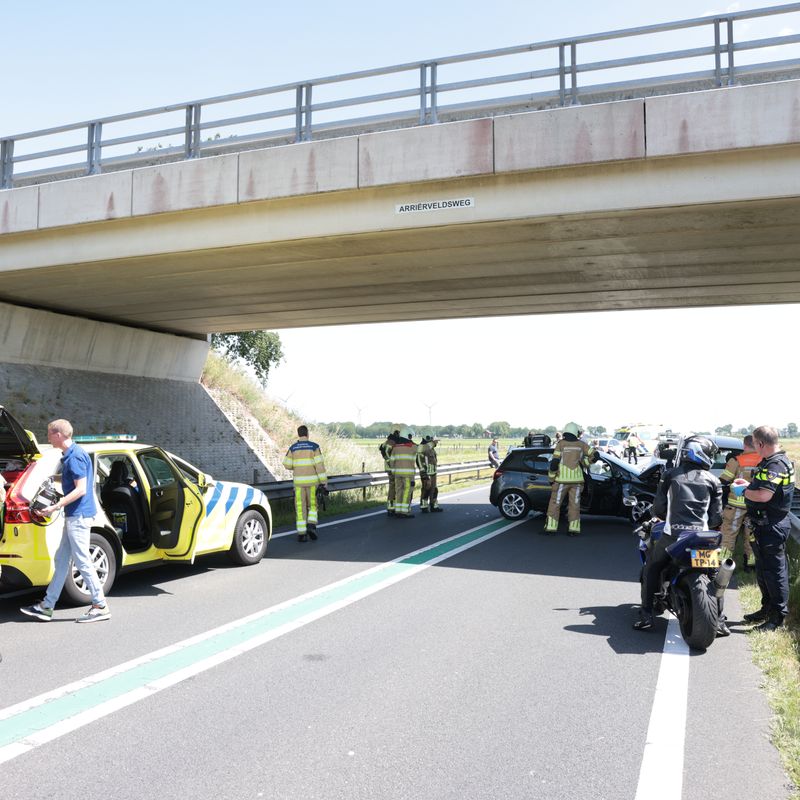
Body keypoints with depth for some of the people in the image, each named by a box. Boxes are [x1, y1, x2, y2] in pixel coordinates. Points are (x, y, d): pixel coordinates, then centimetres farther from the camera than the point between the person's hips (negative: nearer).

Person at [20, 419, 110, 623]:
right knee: (61, 560, 14)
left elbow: (81, 490, -21)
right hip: (74, 515, 10)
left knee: (82, 561, -5)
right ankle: (47, 606, 22)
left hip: (79, 516, -10)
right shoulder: (70, 455, 14)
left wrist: (55, 507, -20)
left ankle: (101, 606, 1)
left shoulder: (75, 456, -17)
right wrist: (57, 505, 21)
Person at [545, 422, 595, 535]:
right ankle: (574, 529, 3)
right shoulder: (581, 444, 4)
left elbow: (554, 462, -8)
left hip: (562, 479, -2)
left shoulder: (561, 443, -2)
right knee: (574, 504, 8)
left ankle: (551, 527, 2)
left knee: (555, 503, 5)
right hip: (576, 479, 2)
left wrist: (551, 477, 1)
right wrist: (585, 462, 18)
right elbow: (594, 455, 3)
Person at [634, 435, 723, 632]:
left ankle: (646, 614, 11)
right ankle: (718, 619, 19)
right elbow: (717, 516, 6)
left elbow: (658, 508, 6)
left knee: (651, 568, 19)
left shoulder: (670, 475, 7)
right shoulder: (713, 480, 8)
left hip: (672, 534, -1)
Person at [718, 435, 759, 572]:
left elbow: (723, 481, -8)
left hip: (737, 504, -3)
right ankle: (751, 563, 22)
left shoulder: (737, 461, -12)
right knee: (751, 535, 15)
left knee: (729, 533, 5)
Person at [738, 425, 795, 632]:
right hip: (764, 525, 11)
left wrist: (743, 491, -15)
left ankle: (779, 617, 8)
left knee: (775, 571, -1)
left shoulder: (776, 465, -21)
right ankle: (767, 609, 33)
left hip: (771, 528, -11)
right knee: (763, 570, 20)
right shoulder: (773, 462, 13)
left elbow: (764, 496, -30)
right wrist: (748, 485, 15)